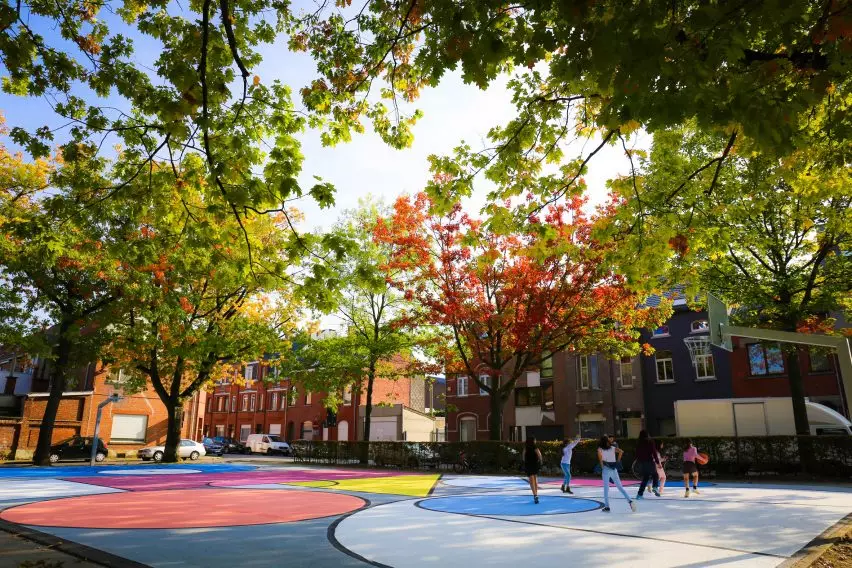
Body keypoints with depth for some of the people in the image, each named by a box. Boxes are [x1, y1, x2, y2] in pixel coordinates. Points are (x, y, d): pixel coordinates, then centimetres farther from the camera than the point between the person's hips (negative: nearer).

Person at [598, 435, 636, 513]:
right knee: (620, 487, 9)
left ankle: (607, 507, 2)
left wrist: (602, 466, -10)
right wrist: (617, 461, 4)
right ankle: (630, 501, -5)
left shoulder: (600, 448, 3)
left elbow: (599, 453, -20)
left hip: (606, 469, -3)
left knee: (606, 489, 3)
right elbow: (621, 451, -5)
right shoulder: (613, 448, 12)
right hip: (614, 469, 3)